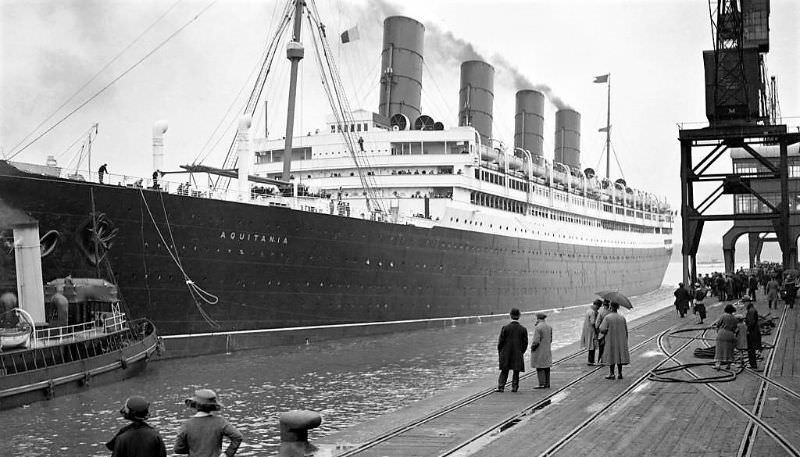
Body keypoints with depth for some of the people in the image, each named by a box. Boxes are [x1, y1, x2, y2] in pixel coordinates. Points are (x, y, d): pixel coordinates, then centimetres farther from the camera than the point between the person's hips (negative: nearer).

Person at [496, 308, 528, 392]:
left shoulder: (505, 327, -9)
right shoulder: (523, 329, -5)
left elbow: (501, 341, -6)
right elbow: (525, 343, -1)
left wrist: (499, 352, 6)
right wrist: (521, 352, 13)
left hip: (506, 354, 0)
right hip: (518, 354, 0)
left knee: (504, 371, 10)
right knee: (516, 371, 11)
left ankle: (501, 387, 5)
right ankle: (514, 387, 10)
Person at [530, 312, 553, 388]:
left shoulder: (538, 328, -17)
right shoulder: (549, 327, 8)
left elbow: (536, 341, -20)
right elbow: (550, 340, 13)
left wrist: (532, 347, -6)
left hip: (539, 351, -8)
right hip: (547, 351, 8)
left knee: (540, 368, -4)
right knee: (546, 368, 11)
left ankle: (542, 384, -6)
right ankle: (547, 384, 15)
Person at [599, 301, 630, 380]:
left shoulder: (607, 318, -14)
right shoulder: (622, 317, -1)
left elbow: (602, 330, -20)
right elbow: (626, 331, 3)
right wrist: (625, 342, 12)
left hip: (611, 340, -3)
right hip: (621, 340, 3)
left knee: (611, 356, 6)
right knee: (619, 355, 10)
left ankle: (611, 374, 8)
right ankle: (620, 373, 11)